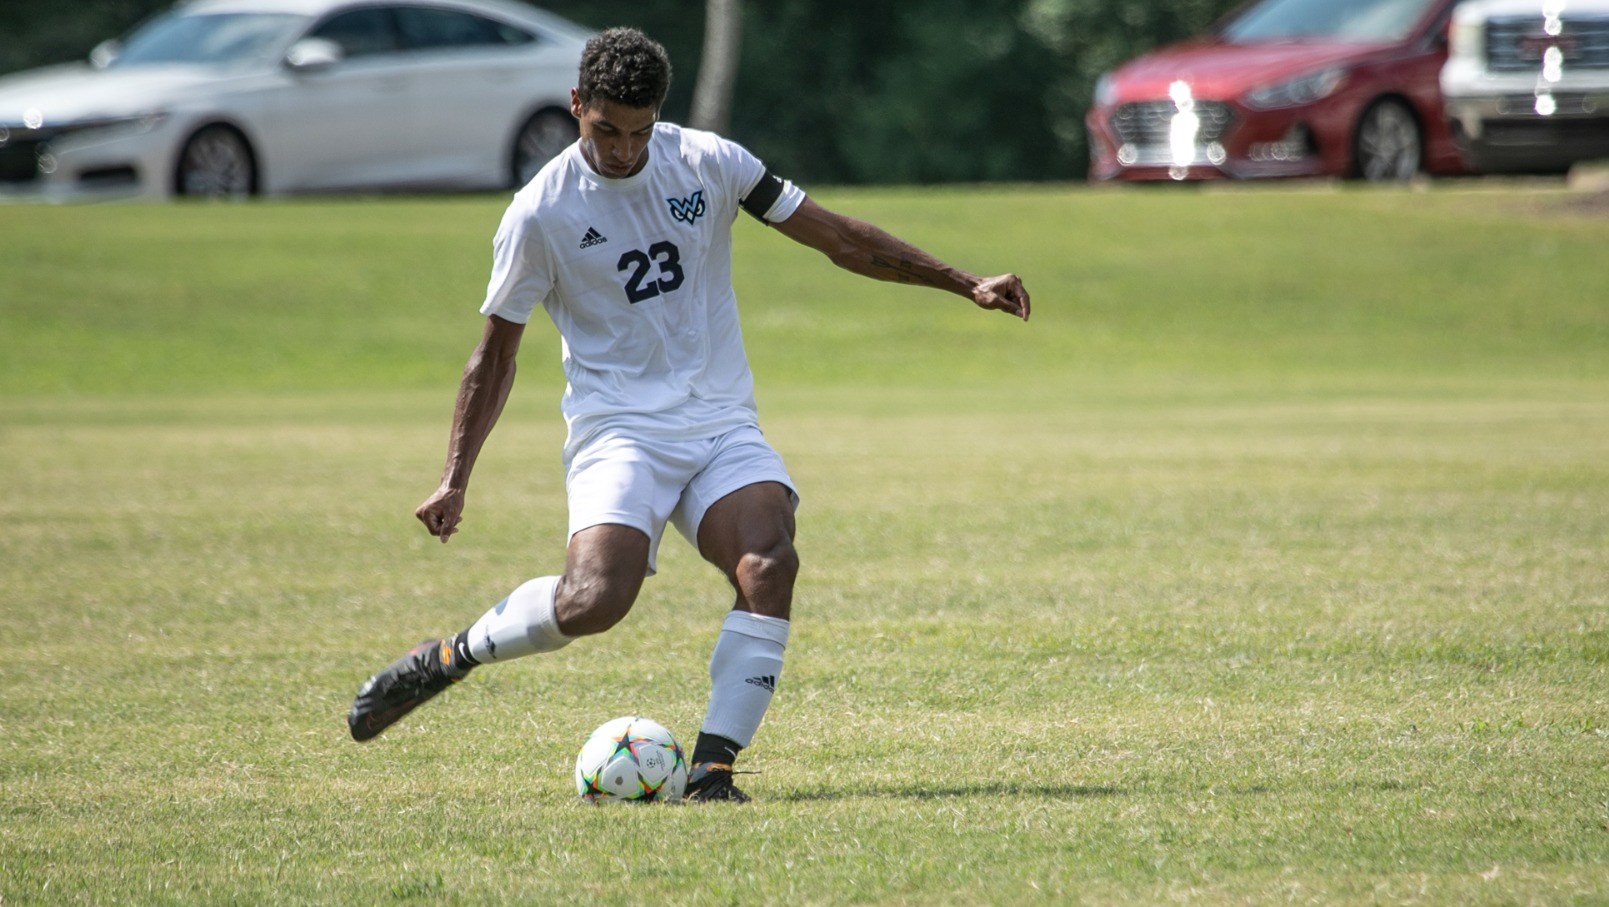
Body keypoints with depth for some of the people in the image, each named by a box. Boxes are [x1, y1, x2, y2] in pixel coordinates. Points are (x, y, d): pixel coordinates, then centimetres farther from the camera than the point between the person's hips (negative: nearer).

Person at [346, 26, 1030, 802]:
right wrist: (455, 481, 0)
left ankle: (713, 768, -21)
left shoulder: (708, 163, 2)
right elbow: (495, 353, 5)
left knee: (770, 565, -26)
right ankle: (445, 659, -1)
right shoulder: (539, 214, -4)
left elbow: (837, 237, 9)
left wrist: (964, 285, 7)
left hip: (723, 425, 3)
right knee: (594, 600, -27)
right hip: (618, 432, -3)